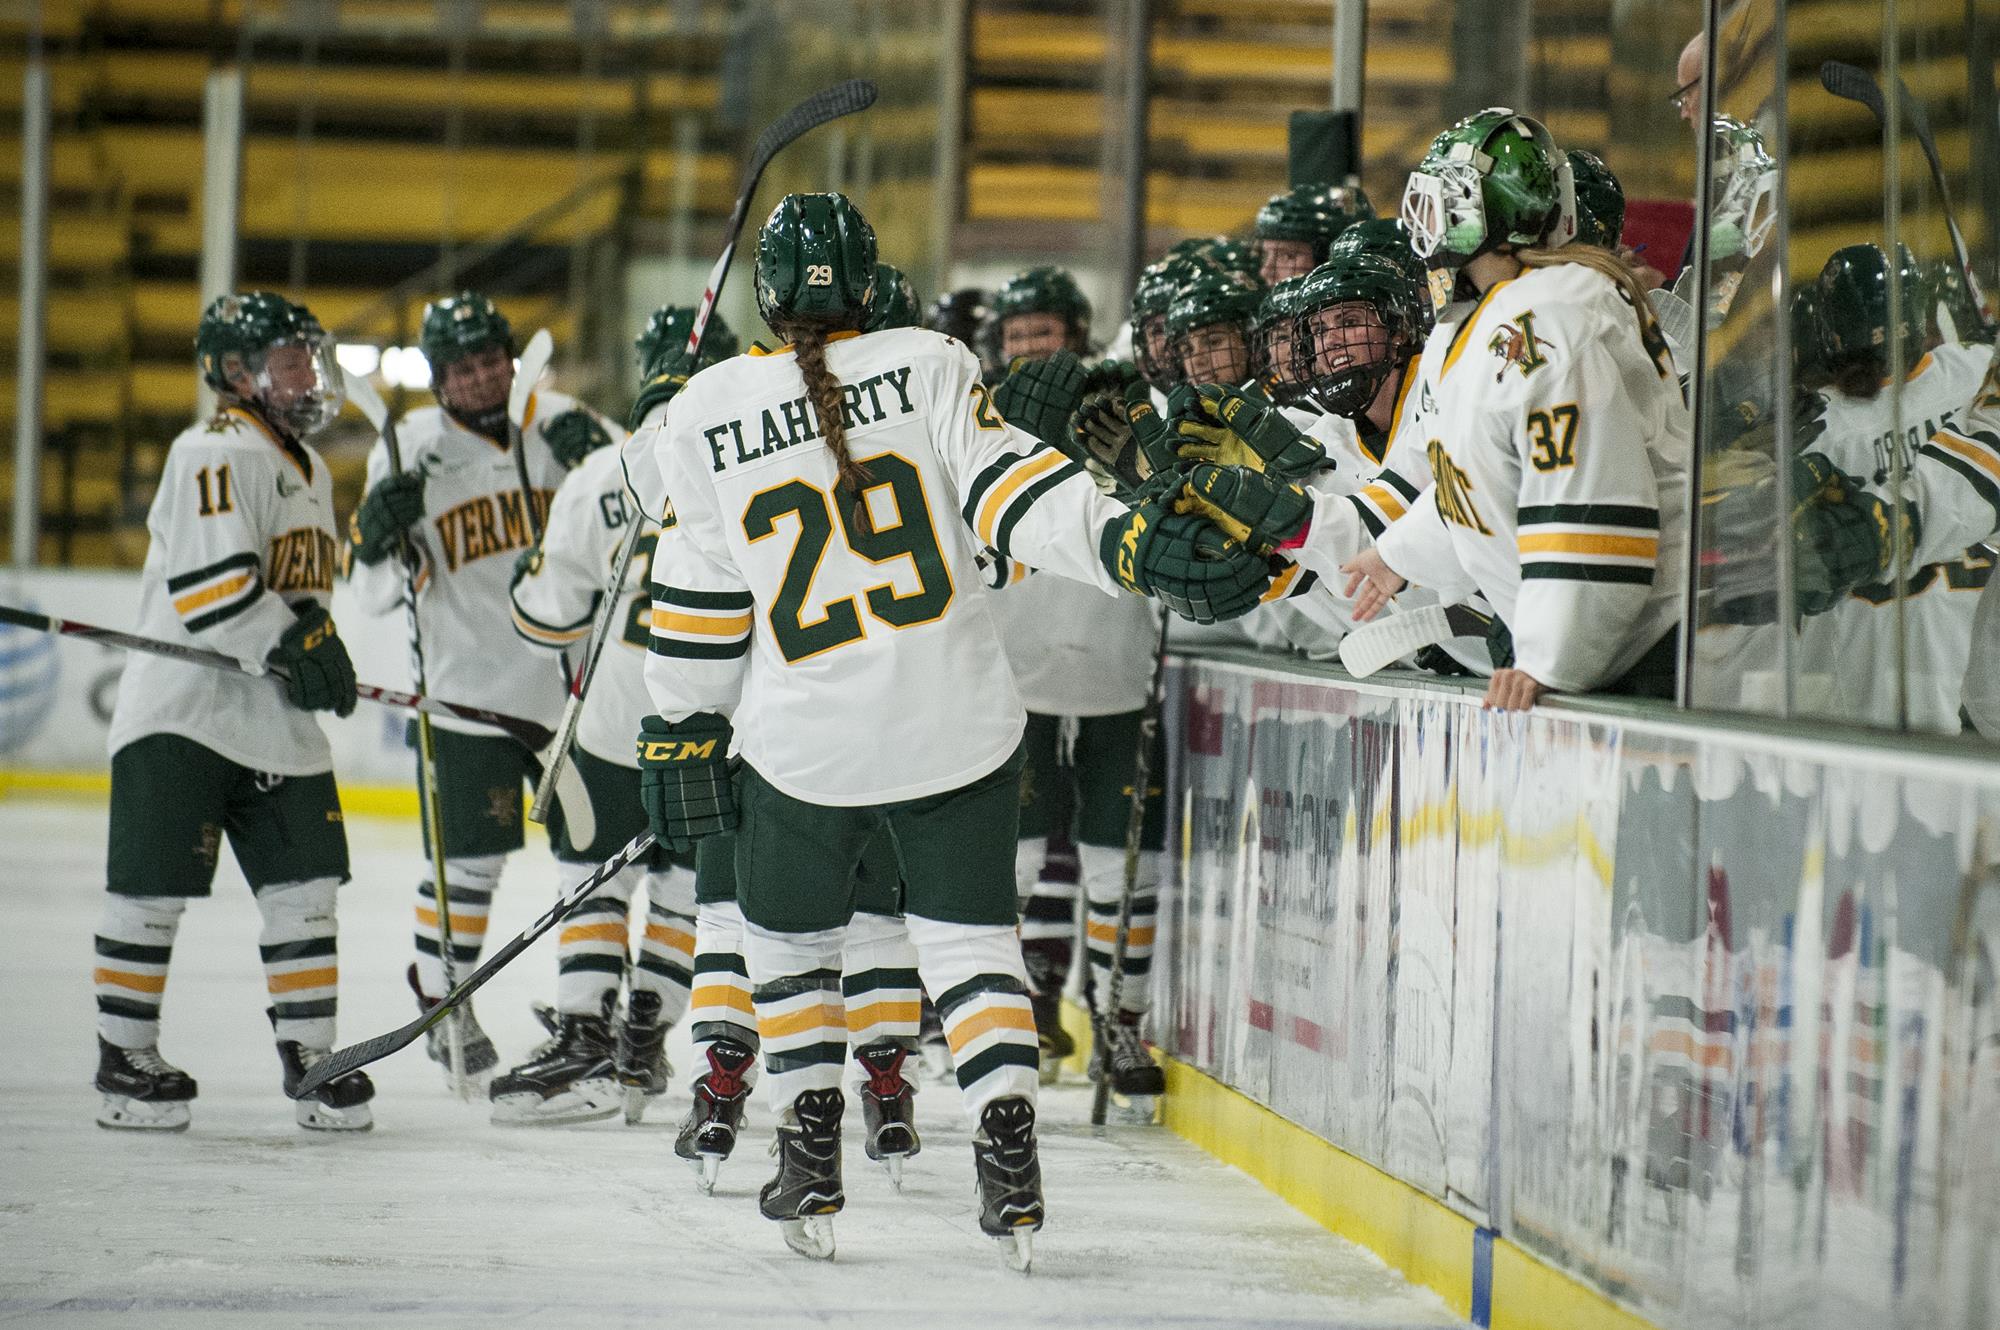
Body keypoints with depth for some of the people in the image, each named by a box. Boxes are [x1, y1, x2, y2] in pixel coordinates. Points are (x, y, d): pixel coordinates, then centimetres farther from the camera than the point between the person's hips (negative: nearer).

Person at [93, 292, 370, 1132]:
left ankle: (310, 1055, 12)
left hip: (274, 719, 8)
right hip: (180, 714, -8)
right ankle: (125, 1058, 6)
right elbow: (207, 582, -22)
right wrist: (295, 642, -21)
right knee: (154, 888, -3)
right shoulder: (214, 456, -12)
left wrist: (318, 638, 5)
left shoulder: (309, 471, 19)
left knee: (306, 885, 4)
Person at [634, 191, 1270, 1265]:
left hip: (803, 742, 0)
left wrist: (684, 733, 11)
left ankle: (810, 1151, 16)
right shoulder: (928, 367, -5)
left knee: (786, 934, 22)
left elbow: (701, 598, 3)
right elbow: (1008, 489, -17)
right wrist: (1127, 542, -23)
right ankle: (1006, 1147, -4)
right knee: (968, 933, 12)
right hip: (958, 728, 0)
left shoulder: (705, 415, -1)